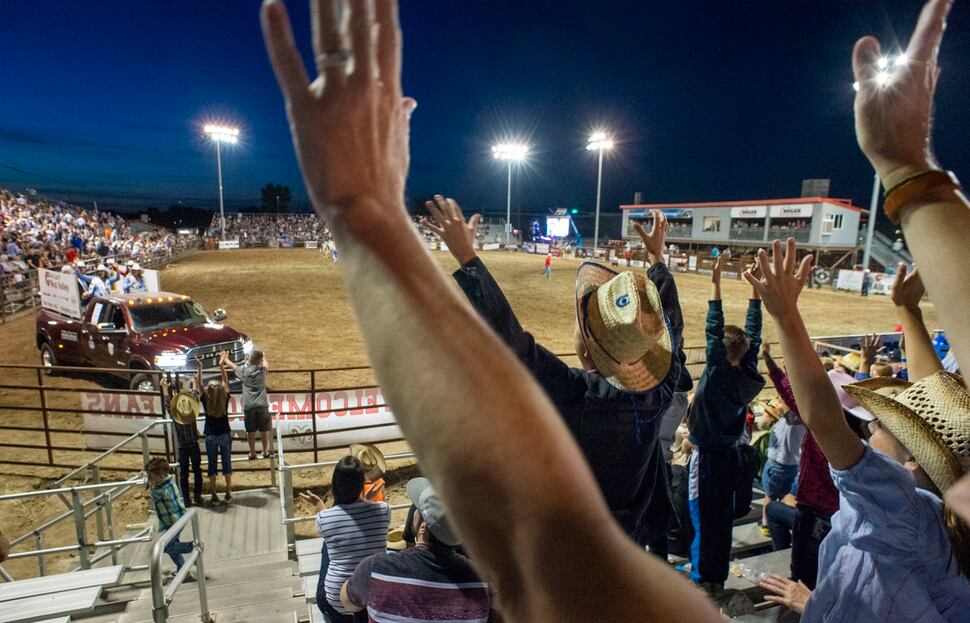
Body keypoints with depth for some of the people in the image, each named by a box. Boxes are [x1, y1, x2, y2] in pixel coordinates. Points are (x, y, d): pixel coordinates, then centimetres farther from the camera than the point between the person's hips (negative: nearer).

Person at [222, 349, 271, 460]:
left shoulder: (244, 371, -1)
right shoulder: (262, 370, 1)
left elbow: (233, 366, 20)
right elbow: (266, 364, 25)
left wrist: (225, 359, 40)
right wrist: (263, 356, 46)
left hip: (248, 405, 0)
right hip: (262, 404, 0)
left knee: (251, 430, 9)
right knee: (264, 429, 10)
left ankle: (252, 453, 17)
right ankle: (265, 451, 19)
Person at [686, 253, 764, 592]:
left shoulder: (718, 372, -19)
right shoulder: (748, 373, -4)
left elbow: (714, 330, -23)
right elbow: (753, 332, 2)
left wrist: (715, 283, -23)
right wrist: (755, 289, 5)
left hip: (708, 455, -6)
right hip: (731, 453, 7)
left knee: (703, 517, 4)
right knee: (723, 516, 14)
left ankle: (703, 579, 14)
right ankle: (718, 577, 26)